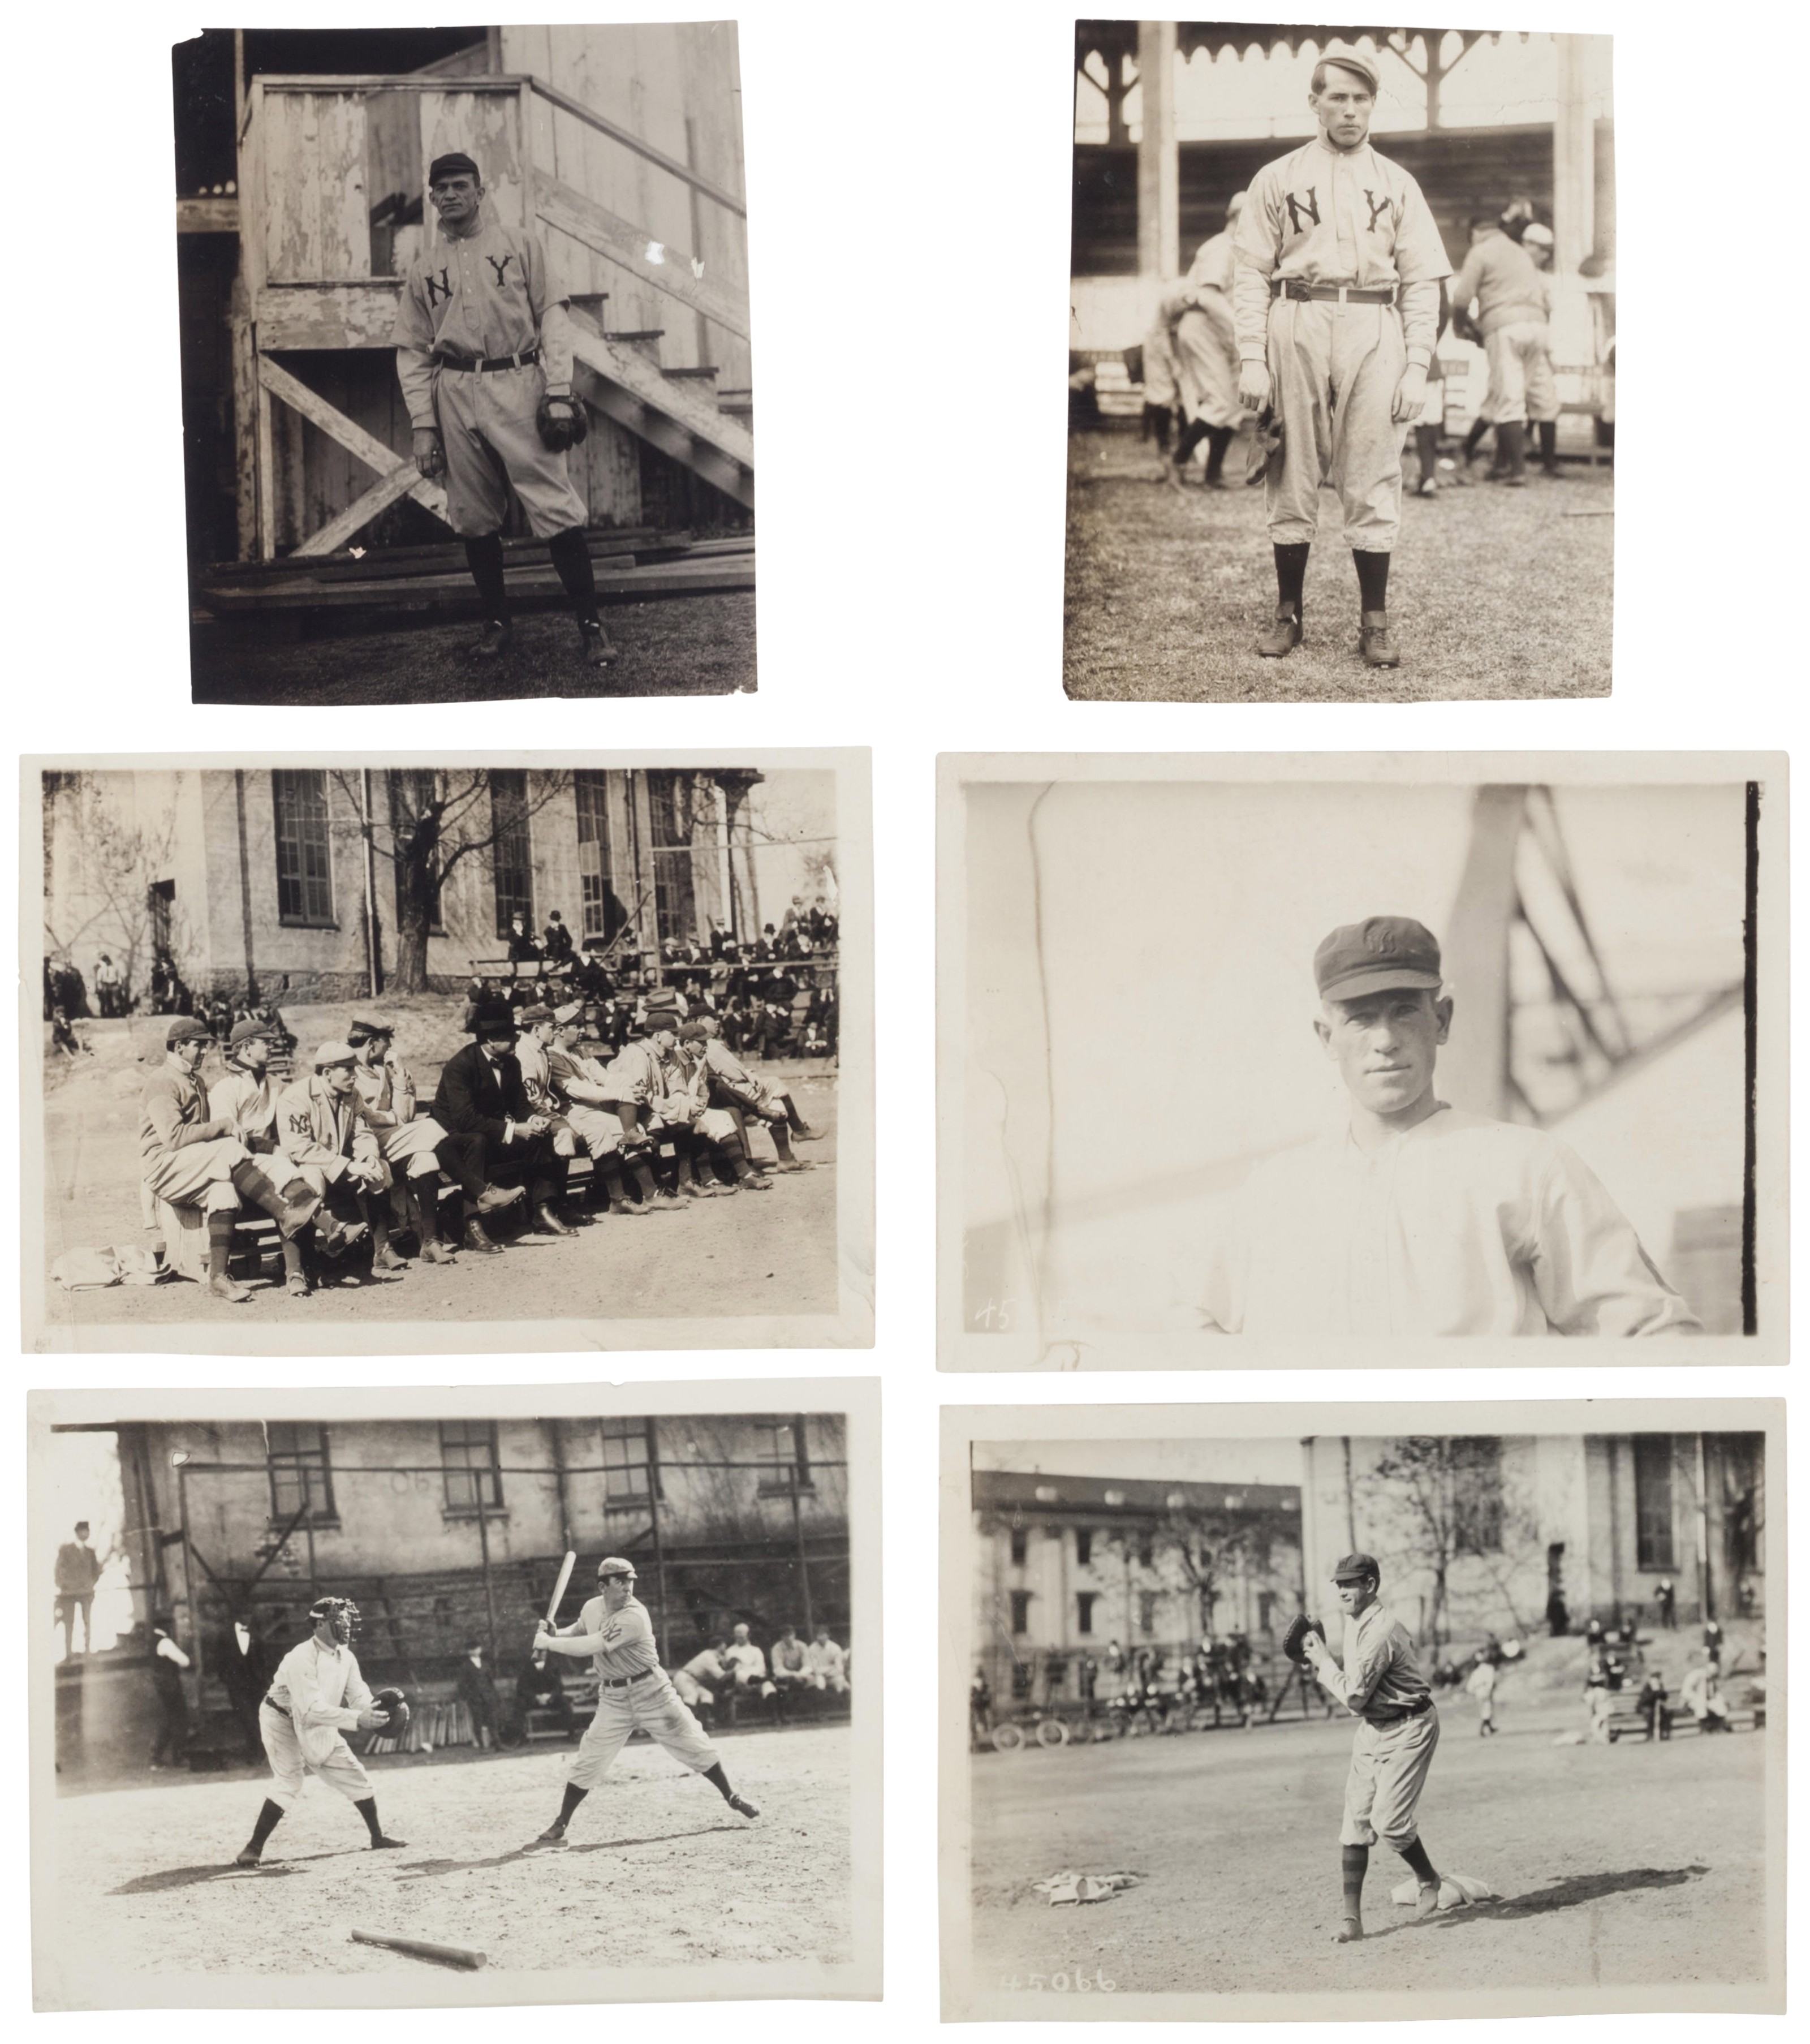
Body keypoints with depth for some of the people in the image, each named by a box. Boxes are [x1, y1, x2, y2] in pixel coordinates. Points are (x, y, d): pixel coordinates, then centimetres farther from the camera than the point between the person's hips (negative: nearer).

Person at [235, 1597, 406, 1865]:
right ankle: (254, 1848, -12)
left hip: (318, 1727, 7)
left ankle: (378, 1837, 19)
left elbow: (360, 1697, -10)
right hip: (283, 1722, -7)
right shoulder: (302, 1658, -31)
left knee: (355, 1775, 5)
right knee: (289, 1780, -21)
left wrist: (378, 1713, -34)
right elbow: (312, 1709, -39)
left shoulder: (346, 1657, -5)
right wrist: (357, 1719, -47)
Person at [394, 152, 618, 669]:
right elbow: (412, 353, 13)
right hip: (455, 396, 3)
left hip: (519, 385, -3)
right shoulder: (423, 268, 15)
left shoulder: (520, 243, 9)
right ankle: (497, 622, 14)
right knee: (474, 518, 4)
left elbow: (552, 316, 3)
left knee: (554, 506, -10)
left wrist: (558, 392, -9)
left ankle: (591, 623, -8)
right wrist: (423, 425, 3)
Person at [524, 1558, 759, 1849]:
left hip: (651, 1691, -4)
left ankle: (731, 1797, 22)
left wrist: (548, 1643, -22)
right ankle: (558, 1829, 5)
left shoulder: (634, 1617, -25)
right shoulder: (593, 1608, -4)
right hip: (613, 1699, 4)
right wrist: (554, 1634, -3)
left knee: (694, 1747, 3)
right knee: (587, 1762, -4)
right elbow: (578, 1630, 19)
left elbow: (589, 1647, -31)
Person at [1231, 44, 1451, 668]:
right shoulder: (1276, 179, 10)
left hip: (1374, 331, 1)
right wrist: (1251, 359, -6)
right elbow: (1251, 273, 4)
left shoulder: (1398, 185, 13)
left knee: (1374, 482, -1)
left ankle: (1375, 622, 4)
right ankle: (1287, 614, 11)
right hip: (1295, 329, 0)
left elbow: (1422, 283, 8)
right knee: (1291, 478, 2)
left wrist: (1417, 367, -2)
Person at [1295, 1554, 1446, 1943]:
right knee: (1355, 1822, 1)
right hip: (1371, 1731, 9)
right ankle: (1352, 1918, 3)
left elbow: (1354, 1697, -24)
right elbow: (1346, 1689, 16)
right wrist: (1317, 1665, 1)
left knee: (1388, 1821, -12)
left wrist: (1322, 1658, -13)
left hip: (1408, 1730, -9)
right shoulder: (1354, 1623, 7)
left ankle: (1429, 1881, 17)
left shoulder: (1381, 1631, -24)